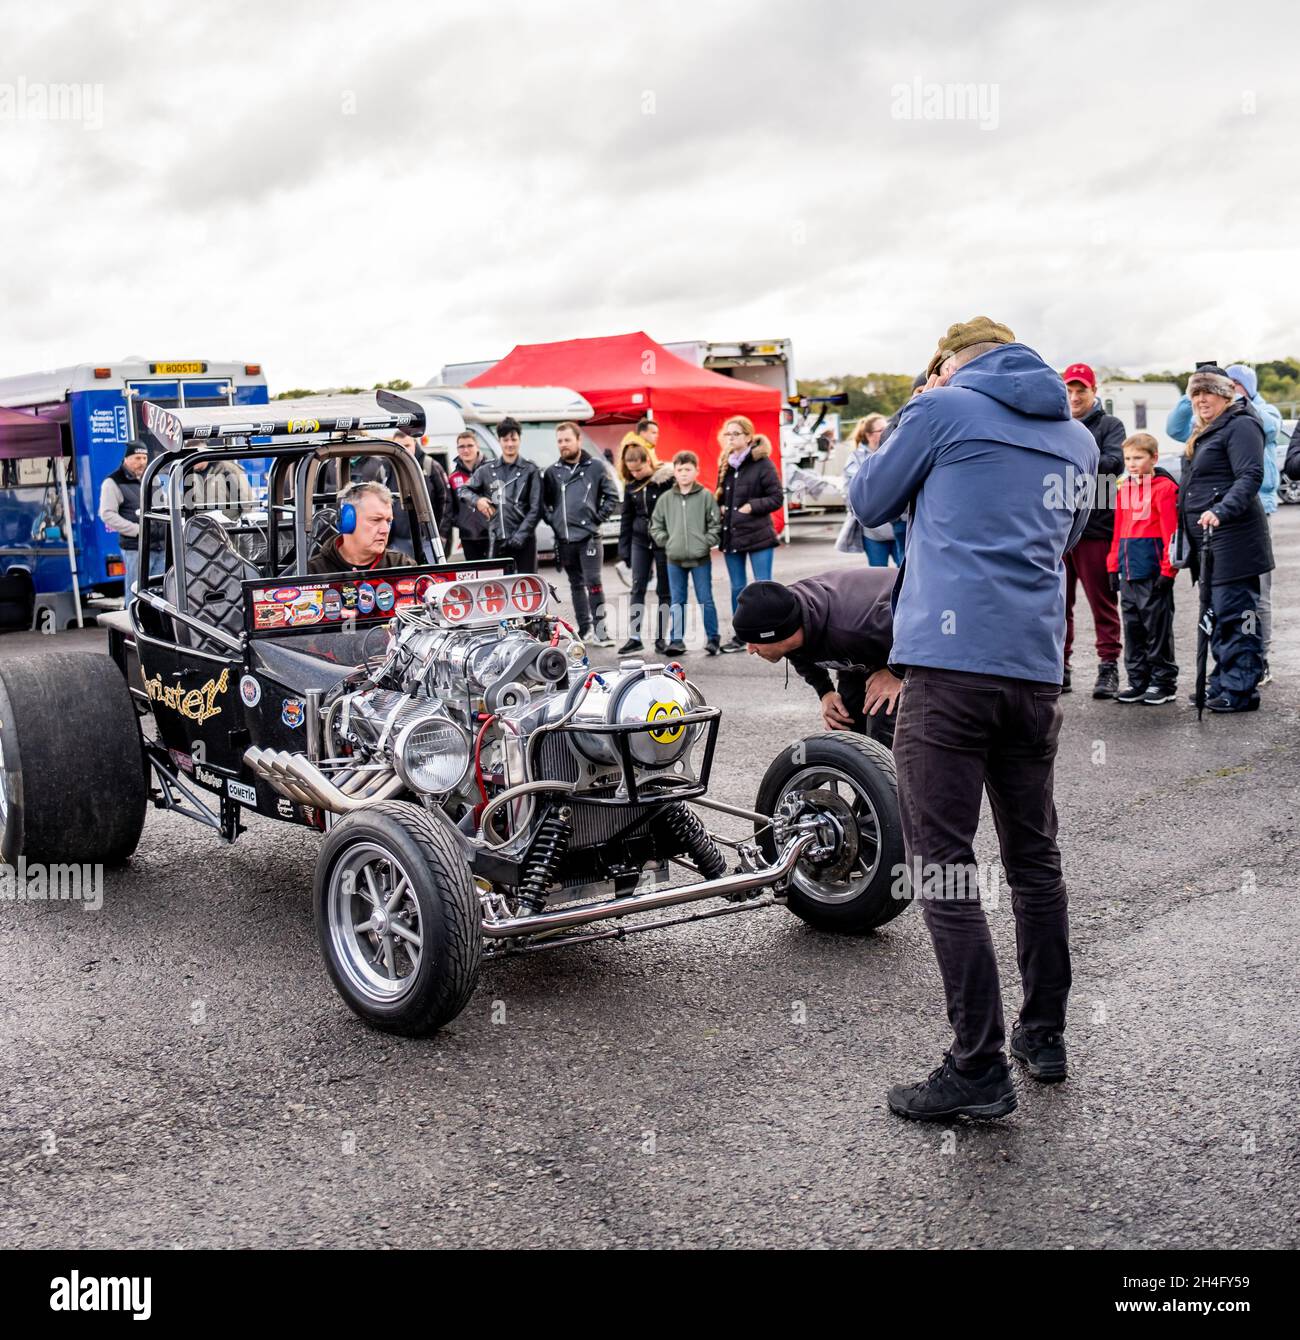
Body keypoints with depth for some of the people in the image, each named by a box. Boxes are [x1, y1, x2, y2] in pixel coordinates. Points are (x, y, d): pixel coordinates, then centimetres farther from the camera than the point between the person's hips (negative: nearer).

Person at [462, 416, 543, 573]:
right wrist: (477, 500, -4)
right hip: (496, 540, 2)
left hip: (524, 540, -2)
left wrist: (520, 536, -10)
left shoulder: (530, 470, 2)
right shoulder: (487, 470, 9)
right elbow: (465, 489, 18)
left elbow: (535, 509, -2)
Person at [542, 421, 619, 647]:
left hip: (589, 535, -4)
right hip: (564, 538, 4)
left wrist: (599, 518, -3)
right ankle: (585, 629, 17)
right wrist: (552, 520, 3)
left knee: (593, 581, -11)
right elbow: (544, 502, 17)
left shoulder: (595, 467, 3)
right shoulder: (552, 472, 10)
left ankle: (600, 629, -9)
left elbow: (612, 496, 5)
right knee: (576, 584, 10)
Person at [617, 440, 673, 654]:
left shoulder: (667, 479, -11)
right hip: (640, 541, 4)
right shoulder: (631, 484, 5)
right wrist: (623, 548, 9)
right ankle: (634, 637, 3)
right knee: (637, 588, 1)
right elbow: (626, 517, 12)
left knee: (664, 591, 4)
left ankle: (661, 638, 10)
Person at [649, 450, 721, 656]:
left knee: (706, 600, 1)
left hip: (701, 558, -3)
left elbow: (716, 524, -1)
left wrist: (706, 543, -10)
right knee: (677, 601, 6)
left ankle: (712, 638, 8)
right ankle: (676, 640, 10)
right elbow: (656, 525, 12)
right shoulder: (666, 498, 5)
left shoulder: (706, 496, -2)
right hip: (675, 559, 3)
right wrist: (665, 542, 1)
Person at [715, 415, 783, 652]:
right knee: (737, 588, 12)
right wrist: (721, 508, 1)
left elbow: (777, 497, -8)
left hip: (758, 534, -6)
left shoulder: (762, 462, -7)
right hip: (731, 535, 6)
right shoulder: (725, 464, 11)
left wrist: (752, 506, -16)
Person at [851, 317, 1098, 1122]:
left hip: (952, 664, -6)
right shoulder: (1078, 437, 18)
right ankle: (1045, 1036, 27)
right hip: (1039, 667, 7)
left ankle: (979, 1069, -4)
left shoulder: (943, 408, 1)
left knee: (943, 865, -4)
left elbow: (871, 504, 11)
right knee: (1034, 858, 17)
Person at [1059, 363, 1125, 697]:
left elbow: (1116, 461, -11)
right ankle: (1059, 666, 14)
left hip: (1095, 525, -3)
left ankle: (1109, 665, 5)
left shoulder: (1109, 425, 5)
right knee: (1058, 601, 7)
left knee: (1102, 601, 0)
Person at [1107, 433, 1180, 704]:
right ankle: (1138, 682, 20)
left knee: (1157, 629, 0)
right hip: (1128, 573, 7)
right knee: (1132, 629, 12)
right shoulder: (1124, 488, 13)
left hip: (1153, 572, -7)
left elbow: (1170, 531, -12)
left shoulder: (1164, 487, -9)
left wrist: (1168, 569, -14)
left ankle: (1164, 683, 10)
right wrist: (1114, 565, 14)